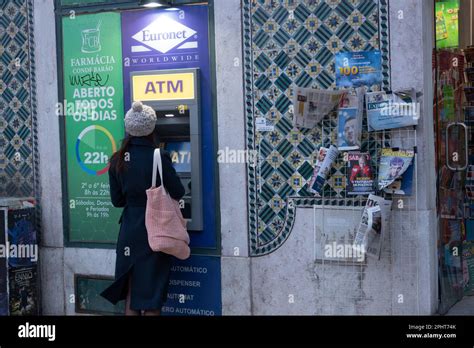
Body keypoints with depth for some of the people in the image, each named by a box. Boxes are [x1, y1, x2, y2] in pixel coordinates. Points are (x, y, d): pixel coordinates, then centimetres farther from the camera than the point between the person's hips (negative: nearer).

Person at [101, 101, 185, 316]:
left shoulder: (117, 160, -1)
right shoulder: (159, 158, -14)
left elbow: (117, 200, 5)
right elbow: (178, 193, -6)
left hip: (129, 231, 4)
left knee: (131, 292, 13)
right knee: (151, 293, 5)